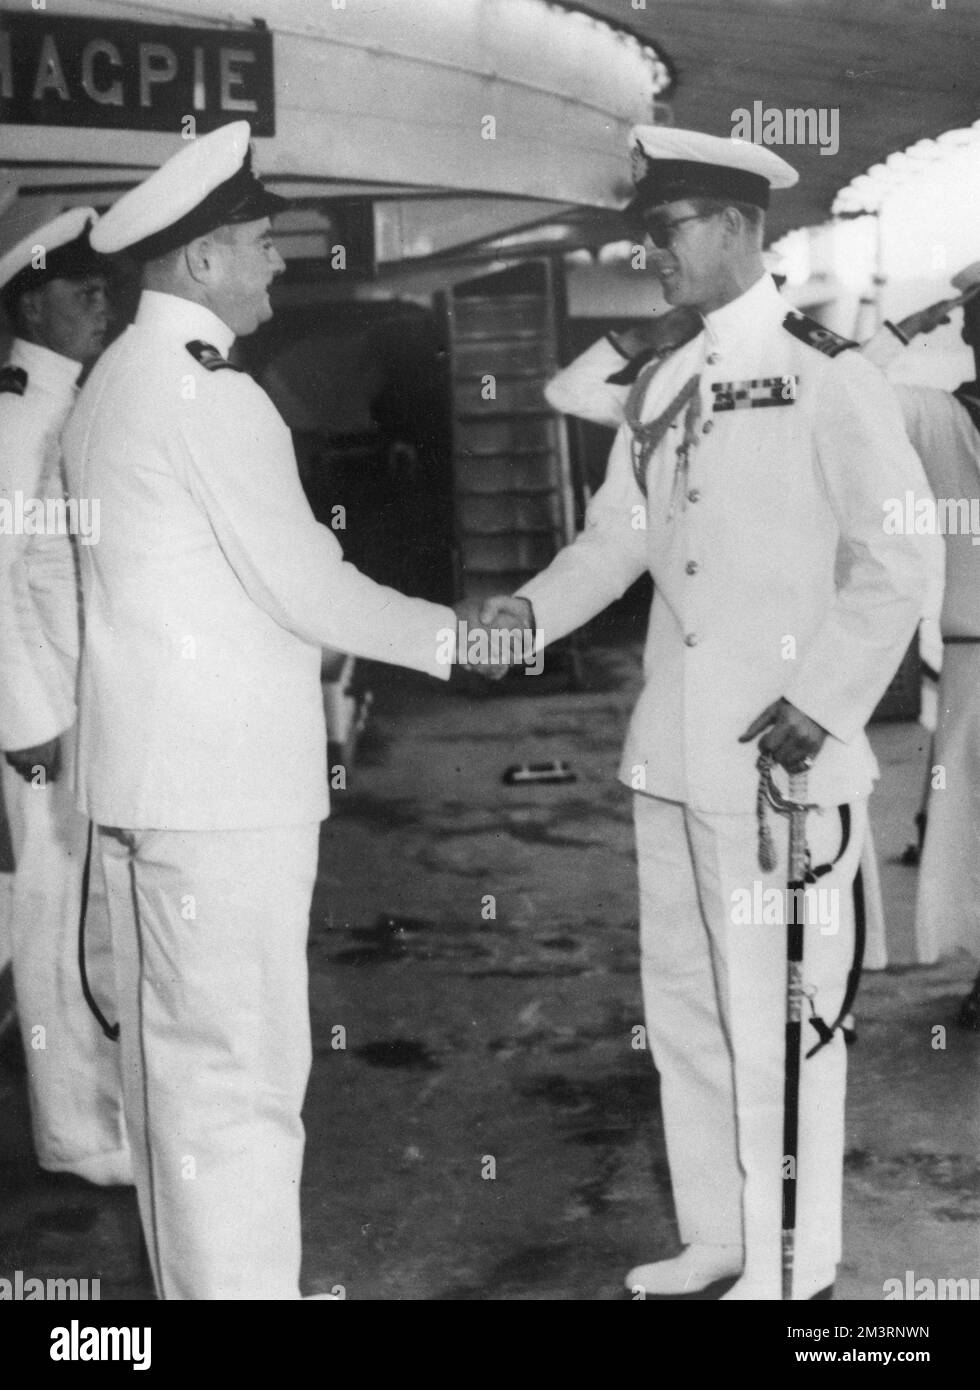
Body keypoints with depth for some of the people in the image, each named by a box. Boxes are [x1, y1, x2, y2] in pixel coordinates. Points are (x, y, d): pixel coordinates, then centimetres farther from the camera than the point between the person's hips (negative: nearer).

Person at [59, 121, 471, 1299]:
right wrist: (448, 635, -2)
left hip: (147, 763, 10)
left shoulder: (115, 381, 14)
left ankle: (187, 1277, 27)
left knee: (171, 1061, 15)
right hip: (223, 776, -10)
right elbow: (302, 583, -14)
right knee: (239, 1073, -4)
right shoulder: (205, 388, -14)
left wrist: (307, 669, 20)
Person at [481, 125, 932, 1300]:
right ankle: (715, 1248, 31)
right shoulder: (660, 387, 13)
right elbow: (618, 534, 12)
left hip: (781, 757, -7)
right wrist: (531, 609, -5)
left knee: (777, 1021, 1)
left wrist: (820, 701, -16)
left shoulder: (825, 377, -8)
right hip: (673, 749, 7)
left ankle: (793, 1272, 17)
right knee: (685, 1007, 15)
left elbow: (893, 563, -10)